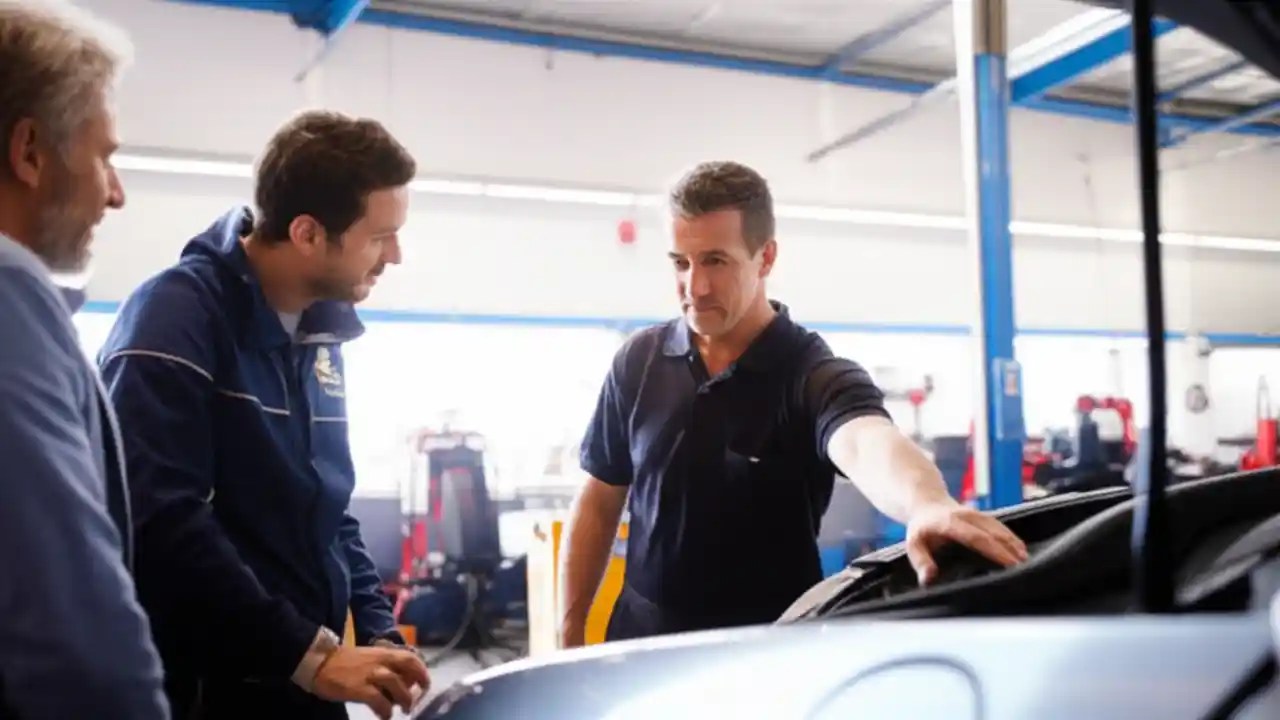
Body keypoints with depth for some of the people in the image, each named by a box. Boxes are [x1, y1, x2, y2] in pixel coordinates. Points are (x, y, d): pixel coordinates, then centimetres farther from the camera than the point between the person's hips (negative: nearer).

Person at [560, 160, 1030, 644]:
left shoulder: (817, 375, -16)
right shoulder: (638, 361, -3)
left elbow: (868, 444, -39)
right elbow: (600, 502, 4)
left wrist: (928, 504, -61)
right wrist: (569, 633, 3)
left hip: (768, 648, -2)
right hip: (643, 634, 3)